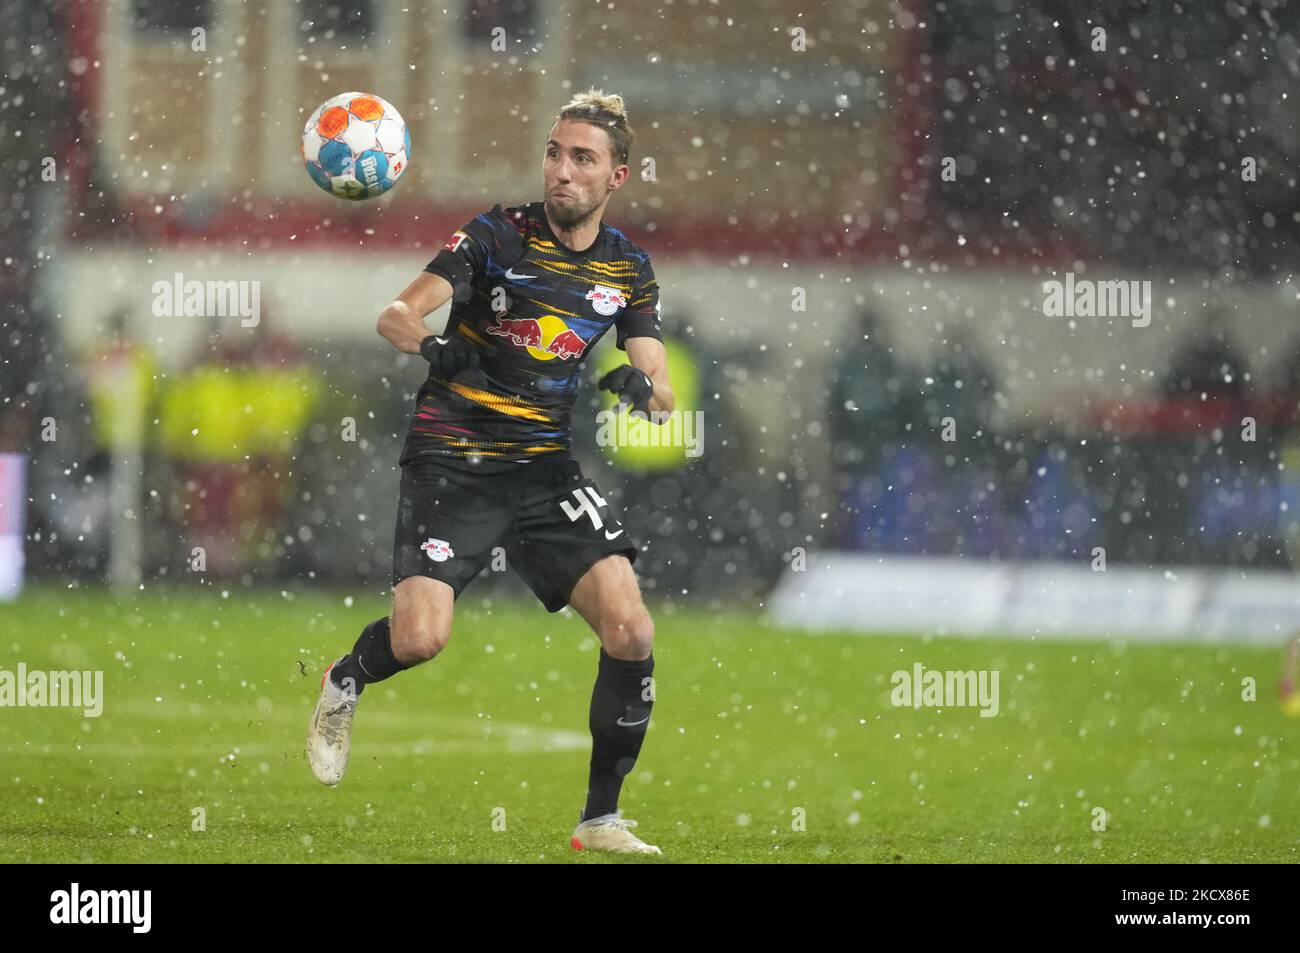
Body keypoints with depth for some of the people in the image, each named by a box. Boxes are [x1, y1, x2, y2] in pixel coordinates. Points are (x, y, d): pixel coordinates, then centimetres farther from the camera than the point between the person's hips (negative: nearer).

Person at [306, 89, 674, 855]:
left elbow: (663, 399, 3)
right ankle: (345, 684, 17)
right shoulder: (497, 236, -7)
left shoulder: (629, 268, 5)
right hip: (452, 460, -4)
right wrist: (433, 345, -38)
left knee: (631, 632, -13)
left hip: (548, 467, 4)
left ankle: (602, 819, 1)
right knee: (420, 638, -21)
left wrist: (642, 389, -21)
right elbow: (397, 316, -15)